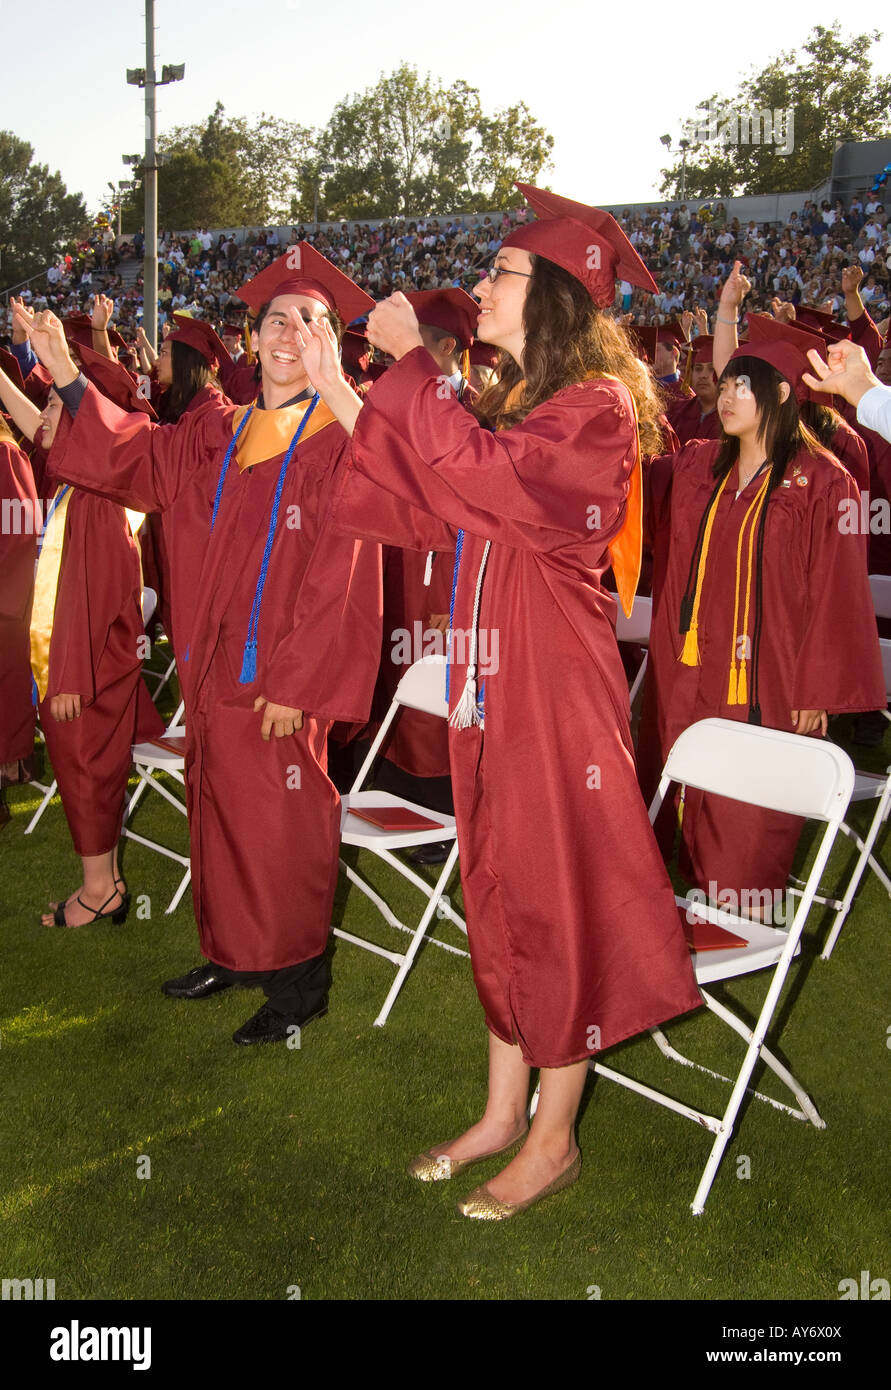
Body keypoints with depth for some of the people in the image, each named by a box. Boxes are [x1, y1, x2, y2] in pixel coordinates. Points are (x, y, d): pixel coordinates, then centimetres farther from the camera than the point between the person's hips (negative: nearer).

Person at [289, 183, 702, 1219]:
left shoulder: (597, 408, -13)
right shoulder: (516, 402, 14)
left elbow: (480, 473, -29)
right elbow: (421, 512, 11)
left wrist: (410, 361, -17)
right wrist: (341, 396, 8)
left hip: (556, 686, -8)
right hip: (493, 681, 9)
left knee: (557, 898, 3)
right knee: (501, 890, 14)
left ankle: (554, 1139, 19)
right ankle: (503, 1113, 29)